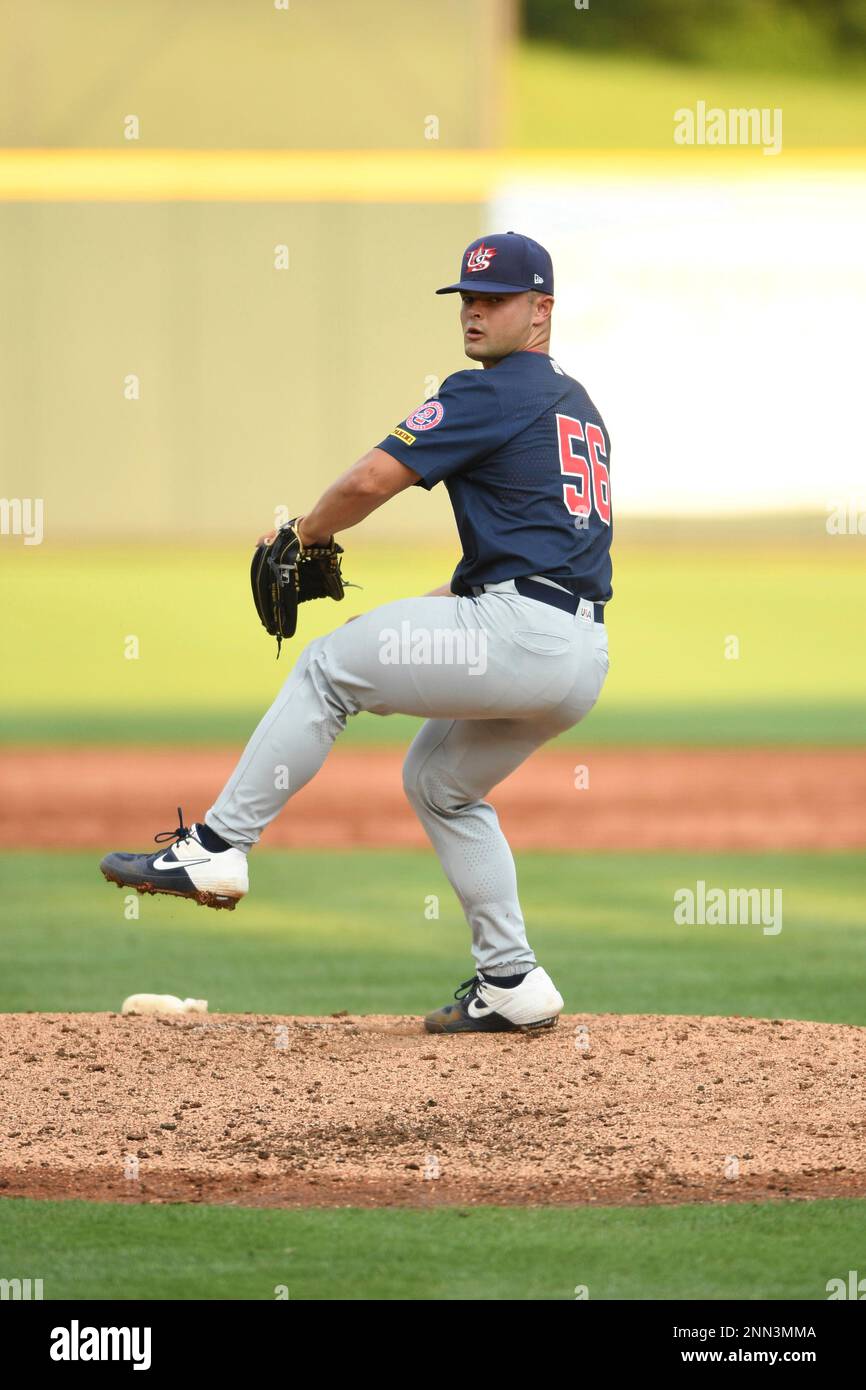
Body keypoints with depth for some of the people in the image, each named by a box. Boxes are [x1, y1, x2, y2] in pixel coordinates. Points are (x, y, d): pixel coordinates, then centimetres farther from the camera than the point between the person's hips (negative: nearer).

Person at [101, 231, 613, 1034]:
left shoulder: (490, 394, -6)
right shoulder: (577, 405, 24)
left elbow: (372, 479, -15)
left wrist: (308, 535, 4)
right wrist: (436, 605, 26)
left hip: (524, 636, -9)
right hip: (584, 660, 9)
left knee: (328, 667, 2)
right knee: (437, 780, 25)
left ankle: (217, 848, 0)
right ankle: (511, 984, 19)